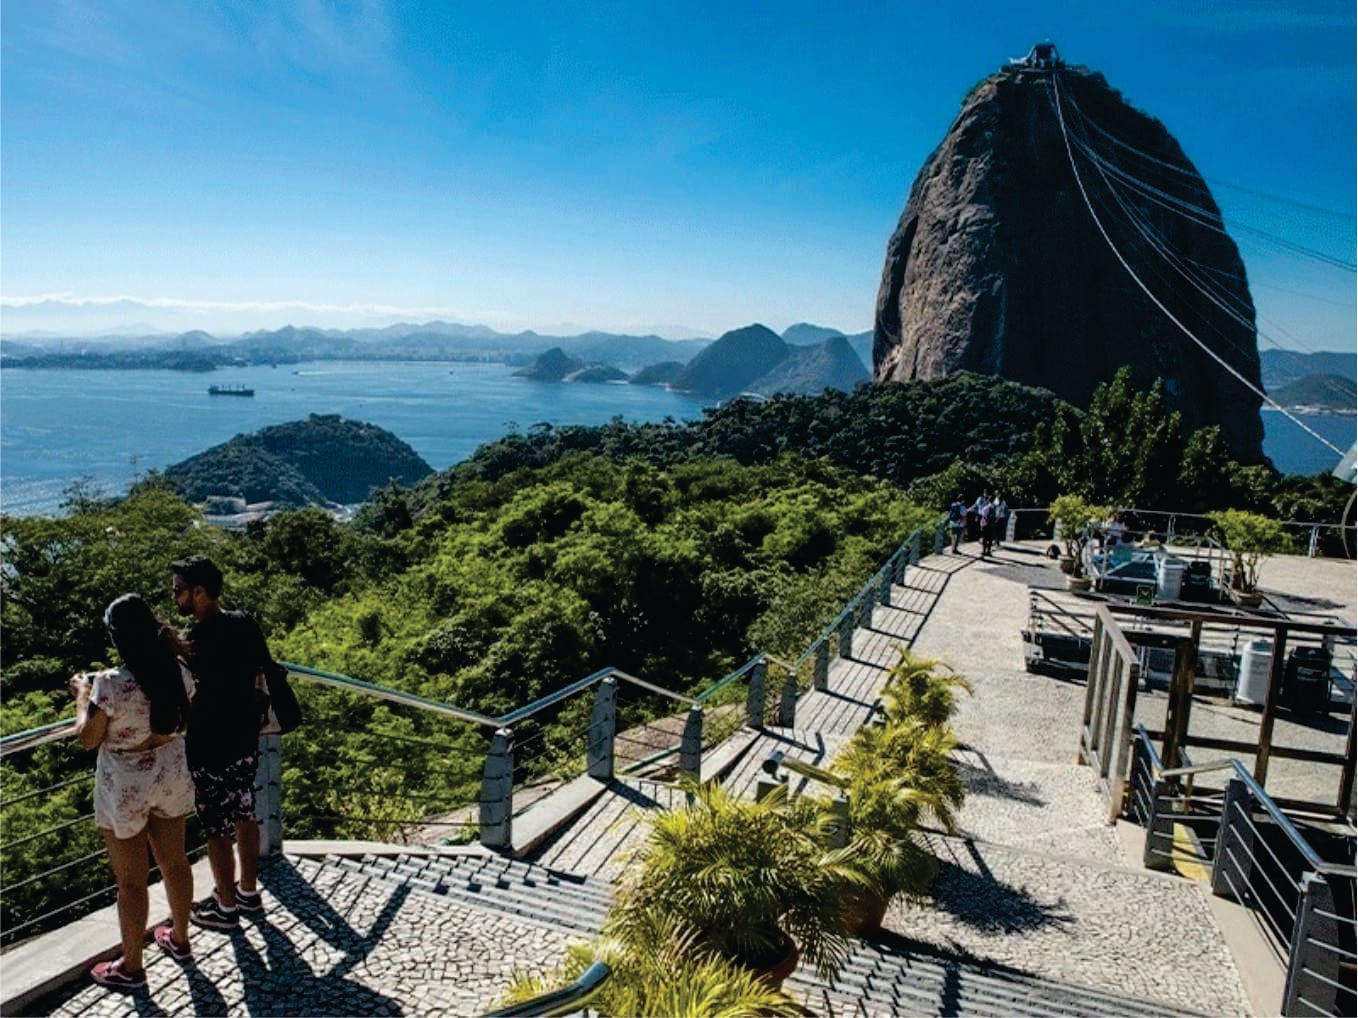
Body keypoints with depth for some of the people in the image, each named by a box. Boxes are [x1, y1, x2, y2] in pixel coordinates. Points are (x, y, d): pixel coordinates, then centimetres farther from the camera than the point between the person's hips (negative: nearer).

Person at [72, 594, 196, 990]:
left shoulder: (110, 684, -26)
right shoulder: (178, 672, -10)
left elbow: (87, 739, -12)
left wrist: (83, 694, 3)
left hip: (125, 790, -5)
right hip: (171, 779, 5)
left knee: (130, 881, 11)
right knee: (174, 863, 22)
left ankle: (131, 967, 28)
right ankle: (180, 939, 41)